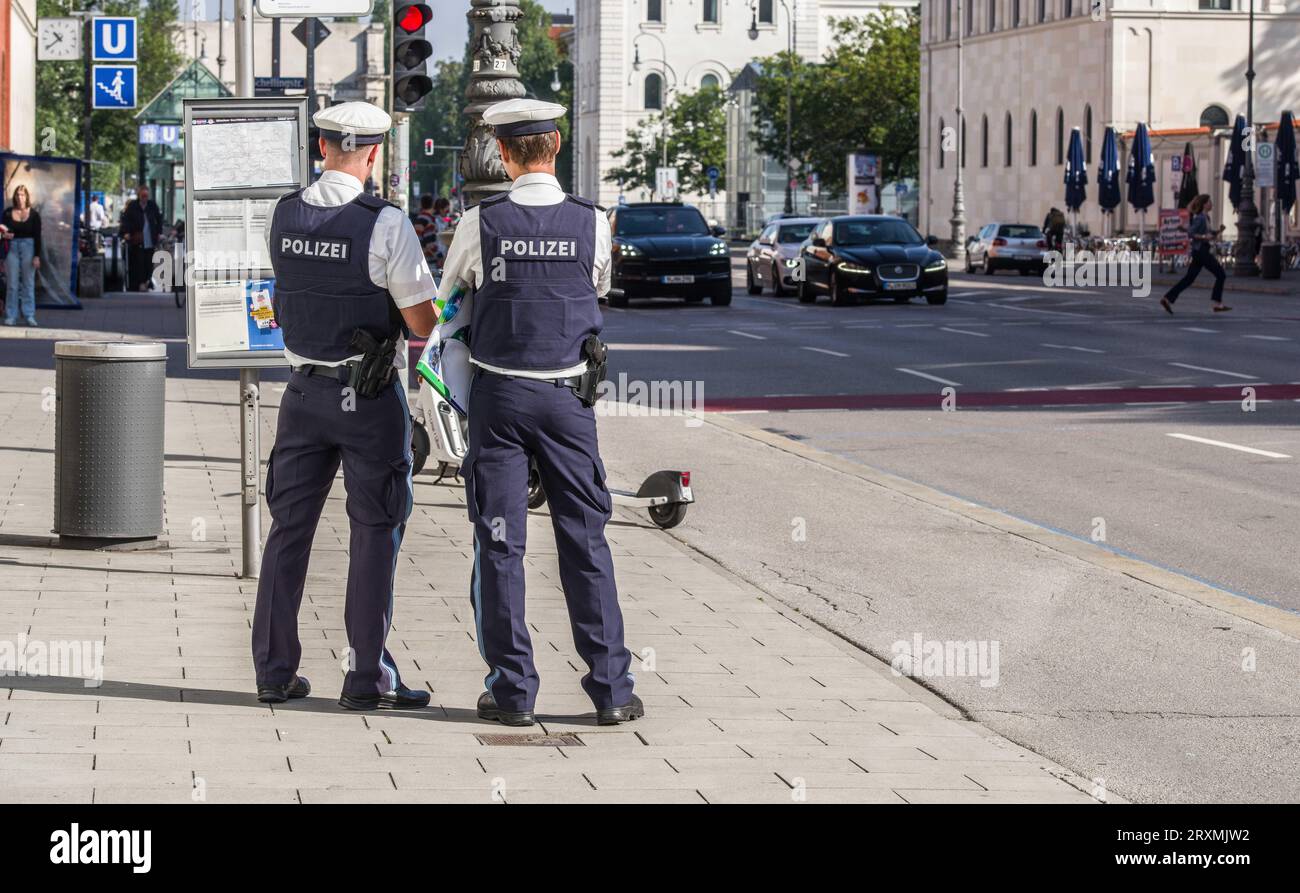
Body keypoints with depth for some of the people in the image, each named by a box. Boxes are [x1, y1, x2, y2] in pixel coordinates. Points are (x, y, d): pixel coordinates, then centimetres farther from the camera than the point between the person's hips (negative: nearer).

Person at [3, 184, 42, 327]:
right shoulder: (8, 213, 3)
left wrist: (37, 256, -7)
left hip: (28, 247, -1)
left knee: (28, 283, 2)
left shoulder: (33, 214, 0)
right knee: (12, 283, 2)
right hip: (12, 247, 1)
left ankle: (29, 315, 6)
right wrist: (5, 235, -15)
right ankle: (11, 316, 6)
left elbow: (37, 237, -1)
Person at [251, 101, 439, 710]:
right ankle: (366, 675, 3)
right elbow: (423, 323, -13)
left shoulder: (282, 217, 0)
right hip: (371, 396, -4)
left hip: (304, 387, 4)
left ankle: (274, 667, 14)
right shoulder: (386, 224, -16)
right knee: (375, 532, 3)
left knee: (290, 525, 11)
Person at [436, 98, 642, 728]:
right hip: (568, 395, 1)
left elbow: (449, 298, 11)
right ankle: (611, 688, 4)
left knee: (500, 543, 4)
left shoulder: (481, 222, -6)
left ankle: (512, 690, 4)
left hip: (498, 394, -1)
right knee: (585, 541, 5)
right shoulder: (590, 222, -4)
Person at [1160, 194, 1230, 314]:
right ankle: (1217, 303, 1)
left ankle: (1168, 299, 5)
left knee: (1189, 278, 8)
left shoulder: (1206, 217, 15)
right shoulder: (1200, 218, -13)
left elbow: (1208, 234, 23)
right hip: (1201, 251, -9)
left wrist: (1218, 231, 6)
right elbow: (1190, 232, -19)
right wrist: (1204, 237, -25)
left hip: (1202, 252, 9)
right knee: (1221, 275, -3)